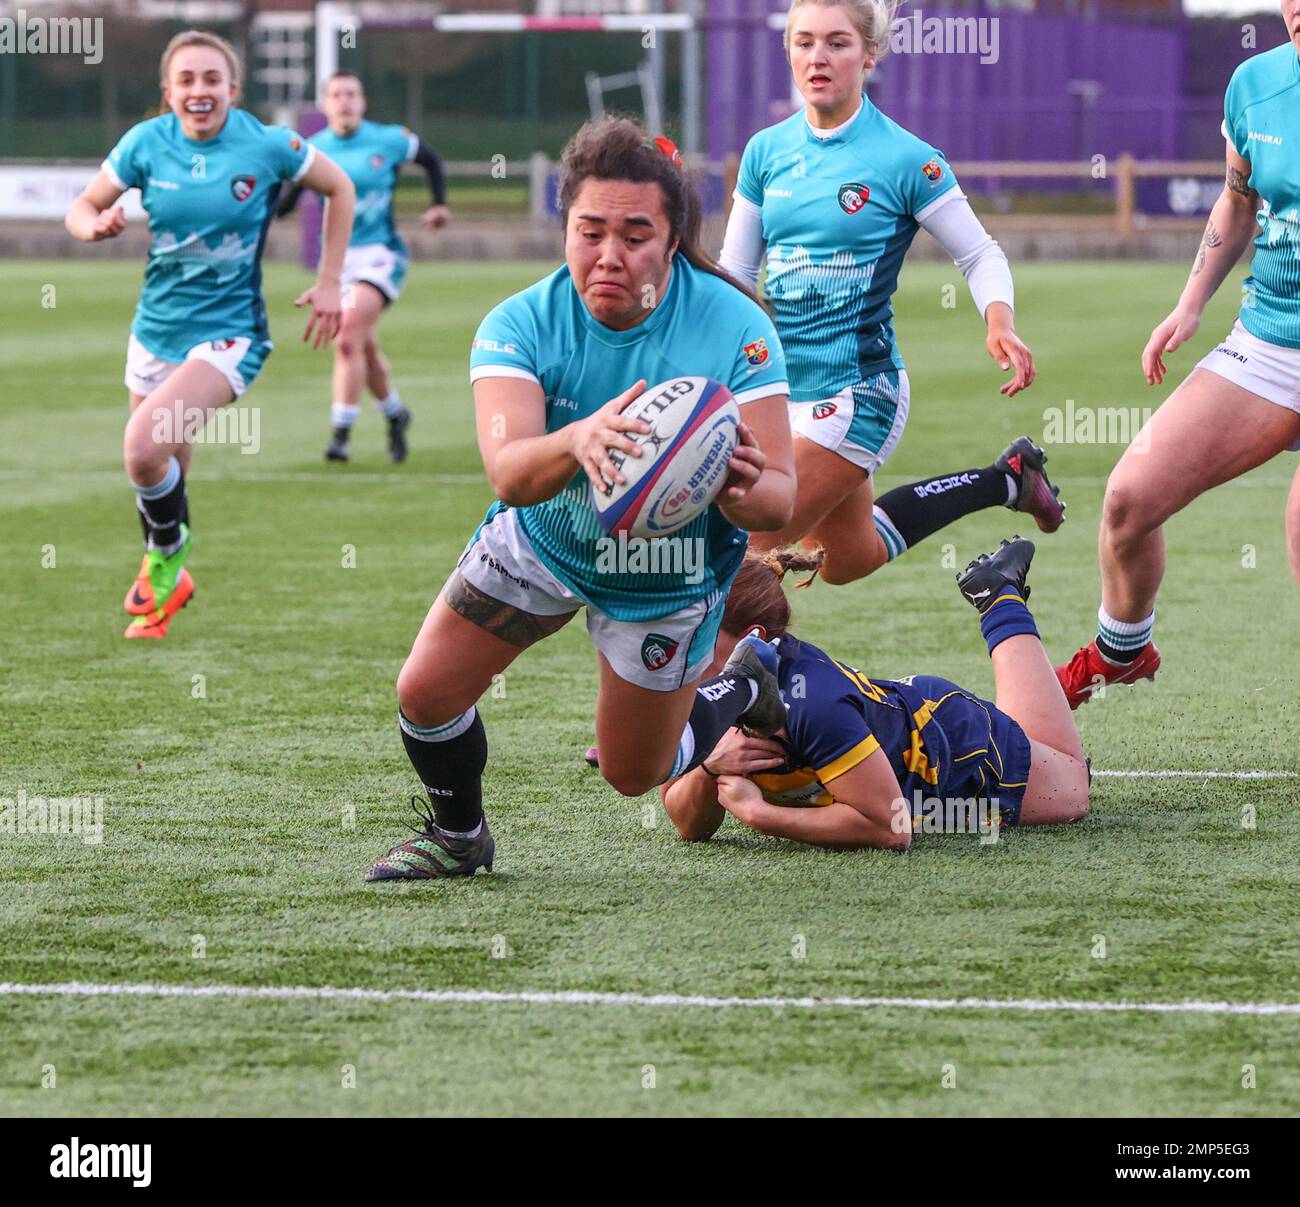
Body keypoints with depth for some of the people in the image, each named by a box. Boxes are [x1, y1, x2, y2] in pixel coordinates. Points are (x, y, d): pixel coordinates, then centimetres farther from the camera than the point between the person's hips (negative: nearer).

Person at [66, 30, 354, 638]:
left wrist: (329, 283, 3)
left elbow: (339, 188, 4)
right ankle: (164, 584, 42)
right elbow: (82, 208, 3)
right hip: (156, 330, 4)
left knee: (145, 449, -24)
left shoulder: (268, 145, -12)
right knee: (163, 474, 14)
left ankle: (165, 561, 3)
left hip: (229, 333, -4)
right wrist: (97, 225, -22)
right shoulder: (146, 143, -5)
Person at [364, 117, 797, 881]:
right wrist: (577, 442, -65)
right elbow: (507, 474, -42)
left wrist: (743, 490, -56)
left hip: (669, 580, -1)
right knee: (426, 695, -3)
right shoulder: (520, 326, -26)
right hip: (540, 539, 2)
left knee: (635, 774, 10)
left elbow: (780, 500, -30)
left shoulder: (735, 329, -28)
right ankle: (458, 836, 29)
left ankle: (742, 694, 42)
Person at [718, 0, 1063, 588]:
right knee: (848, 558, 23)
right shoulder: (766, 151, 3)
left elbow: (981, 256, -3)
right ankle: (1006, 478, 38)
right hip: (781, 383, 7)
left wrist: (1000, 324, -23)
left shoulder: (905, 159, -11)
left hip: (857, 394, -7)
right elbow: (734, 272, 10)